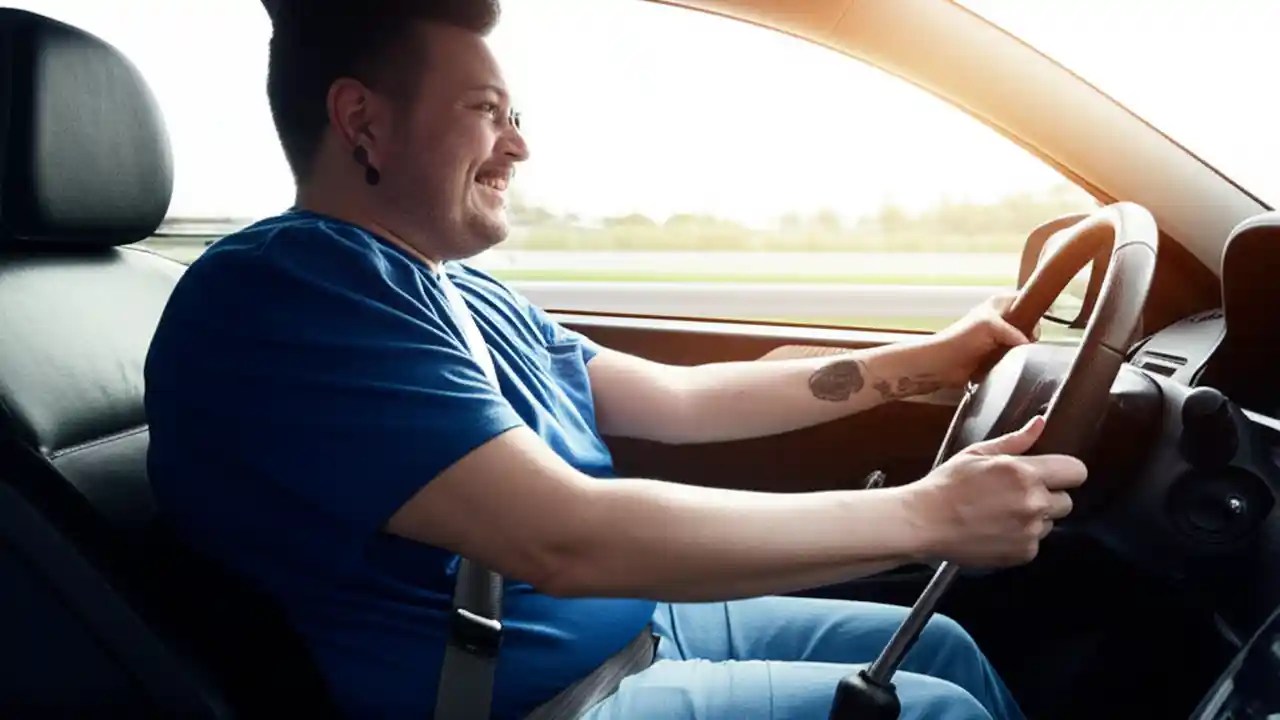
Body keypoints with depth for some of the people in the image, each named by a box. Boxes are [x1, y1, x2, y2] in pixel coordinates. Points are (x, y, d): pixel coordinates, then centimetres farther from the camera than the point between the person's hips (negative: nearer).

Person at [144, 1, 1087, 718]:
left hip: (635, 624, 9)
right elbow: (571, 540, -32)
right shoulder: (284, 293, -23)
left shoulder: (464, 295, 10)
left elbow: (677, 400, 12)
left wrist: (935, 358, 10)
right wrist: (927, 513, -26)